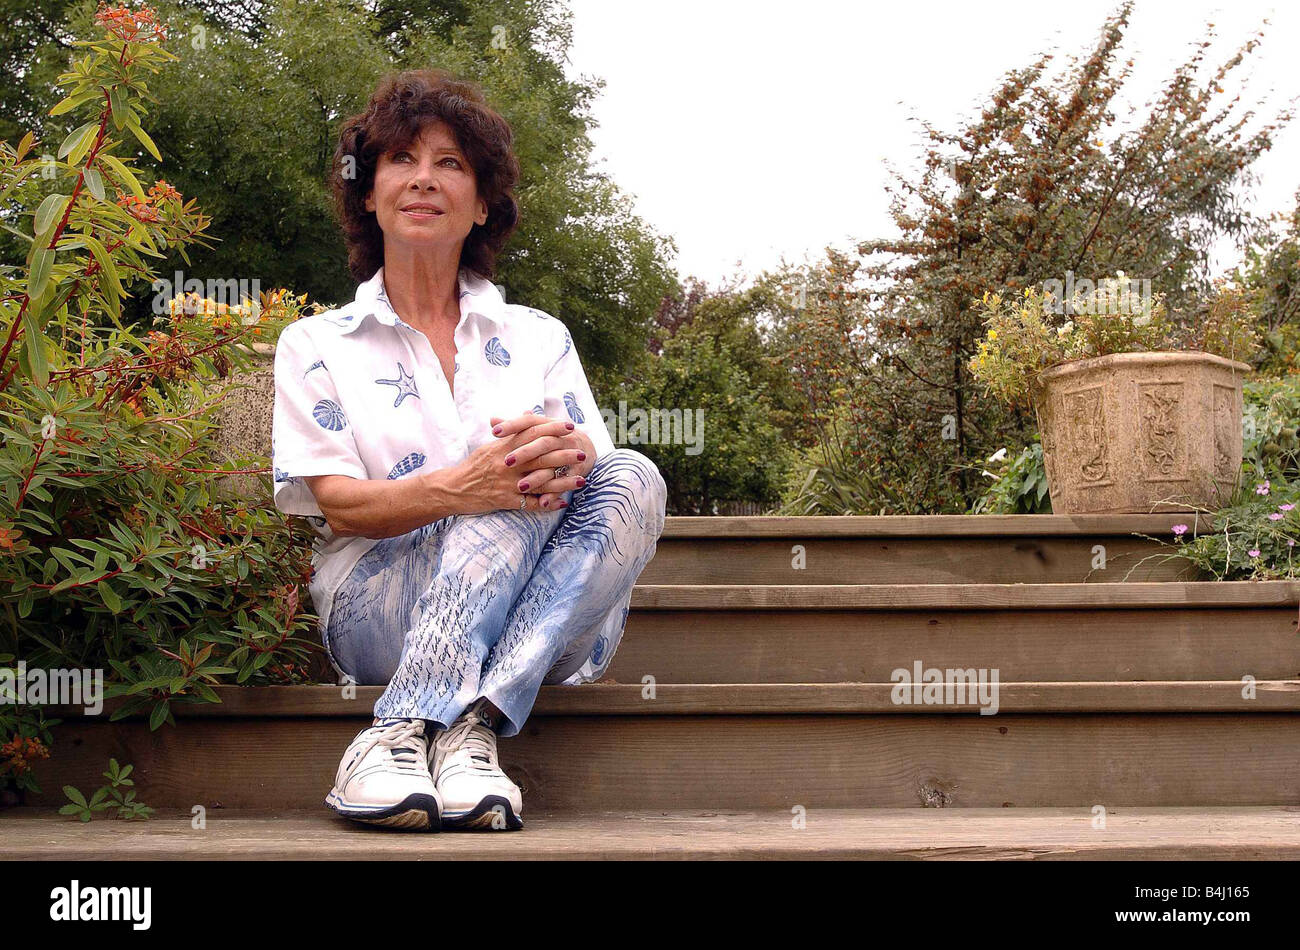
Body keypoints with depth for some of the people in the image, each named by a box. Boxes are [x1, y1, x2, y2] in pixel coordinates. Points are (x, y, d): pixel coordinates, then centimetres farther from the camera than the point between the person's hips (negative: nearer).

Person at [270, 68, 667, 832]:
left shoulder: (537, 338, 17)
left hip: (545, 625, 3)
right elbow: (336, 505, -3)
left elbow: (596, 474, 4)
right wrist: (456, 489, -25)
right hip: (379, 615, -3)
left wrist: (573, 456, -23)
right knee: (516, 490, -28)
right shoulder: (316, 344, 11)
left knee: (634, 479, -26)